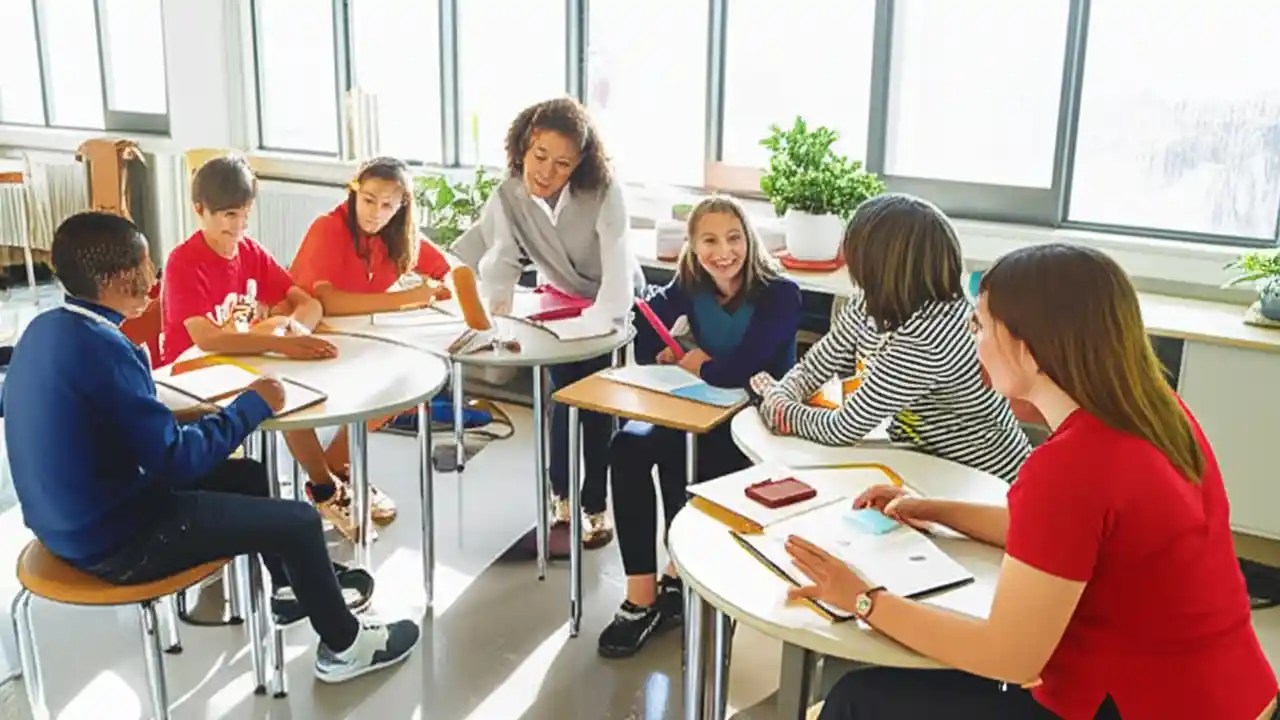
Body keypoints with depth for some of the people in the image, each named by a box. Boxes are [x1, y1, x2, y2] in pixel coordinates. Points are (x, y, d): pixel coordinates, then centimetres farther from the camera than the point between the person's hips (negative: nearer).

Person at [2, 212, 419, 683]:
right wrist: (252, 405, -14)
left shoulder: (44, 329, 1)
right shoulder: (99, 346, -27)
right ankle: (342, 646, 19)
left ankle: (291, 587, 40)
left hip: (69, 519, 9)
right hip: (113, 541, -9)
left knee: (247, 474, 22)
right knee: (299, 521, -2)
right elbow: (174, 459, -24)